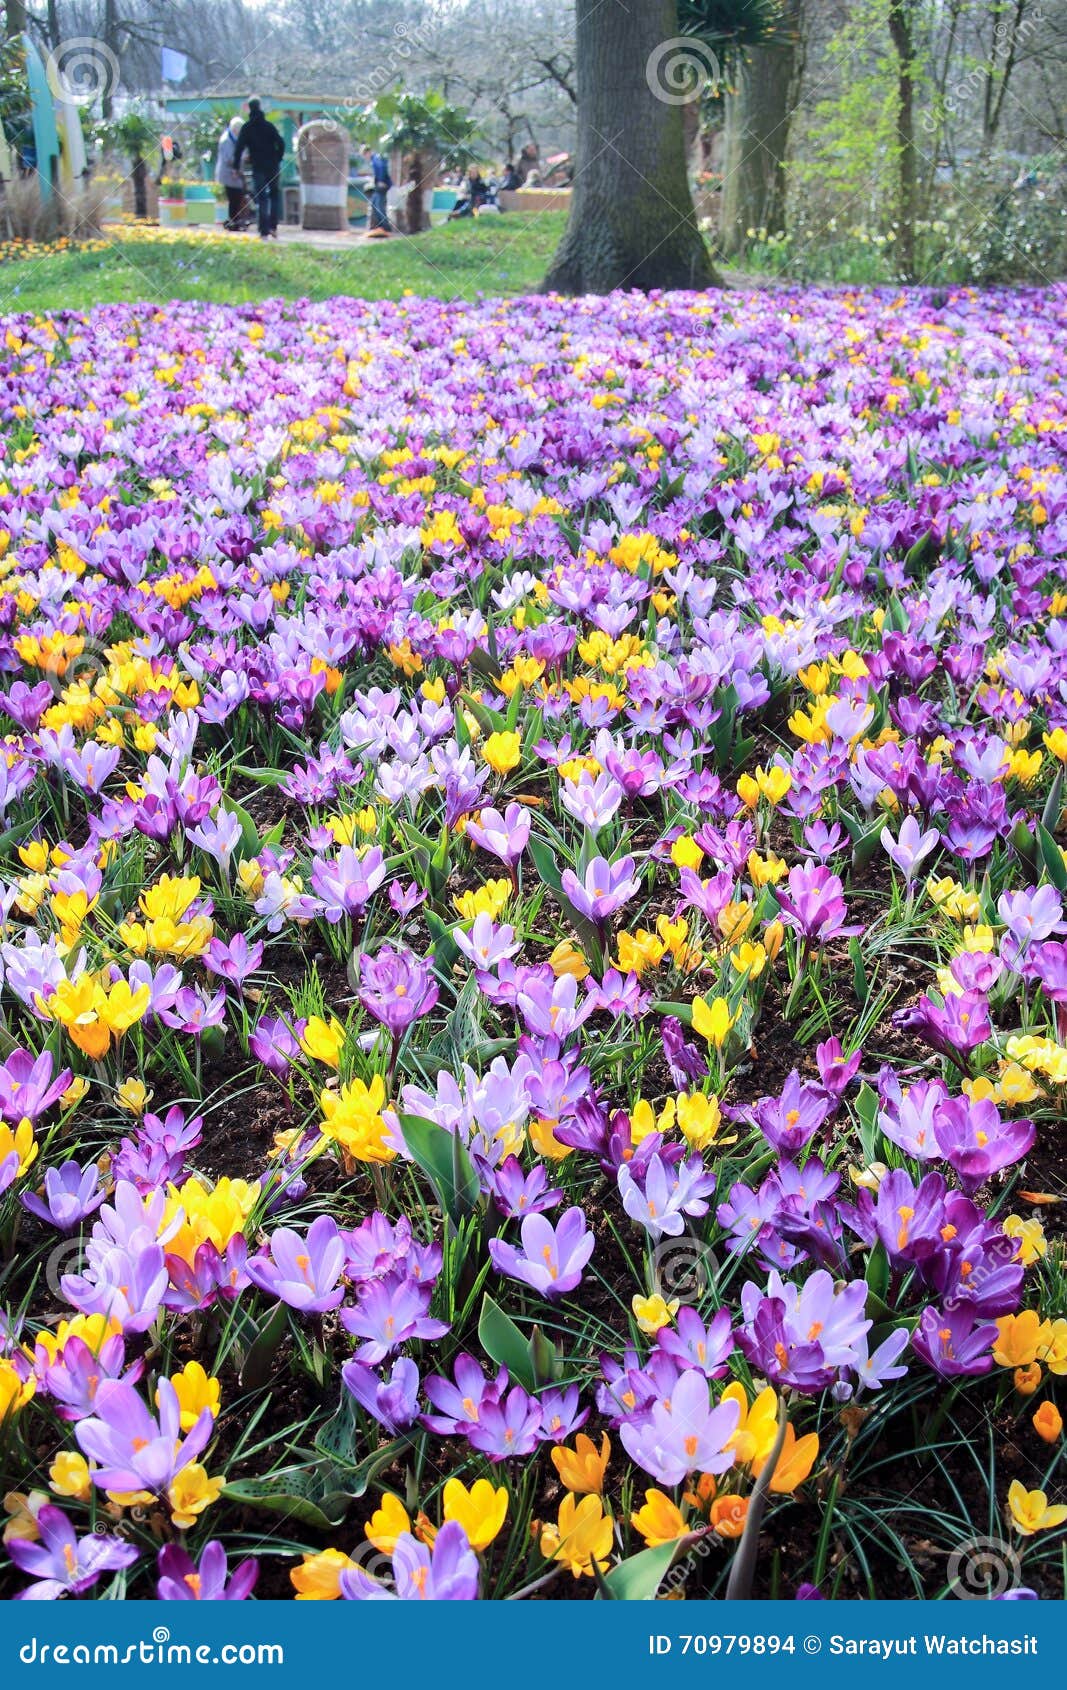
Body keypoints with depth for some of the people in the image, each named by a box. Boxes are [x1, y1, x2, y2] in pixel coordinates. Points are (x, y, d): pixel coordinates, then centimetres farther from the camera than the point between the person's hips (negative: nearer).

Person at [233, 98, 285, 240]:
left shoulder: (246, 128, 0)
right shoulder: (269, 126, 2)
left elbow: (239, 147, -4)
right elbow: (281, 144, -4)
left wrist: (237, 167, 2)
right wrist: (278, 160, 8)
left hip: (258, 168, -1)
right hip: (273, 167, 1)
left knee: (261, 199, 0)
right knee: (275, 195, 15)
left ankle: (264, 232, -7)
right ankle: (273, 227, 6)